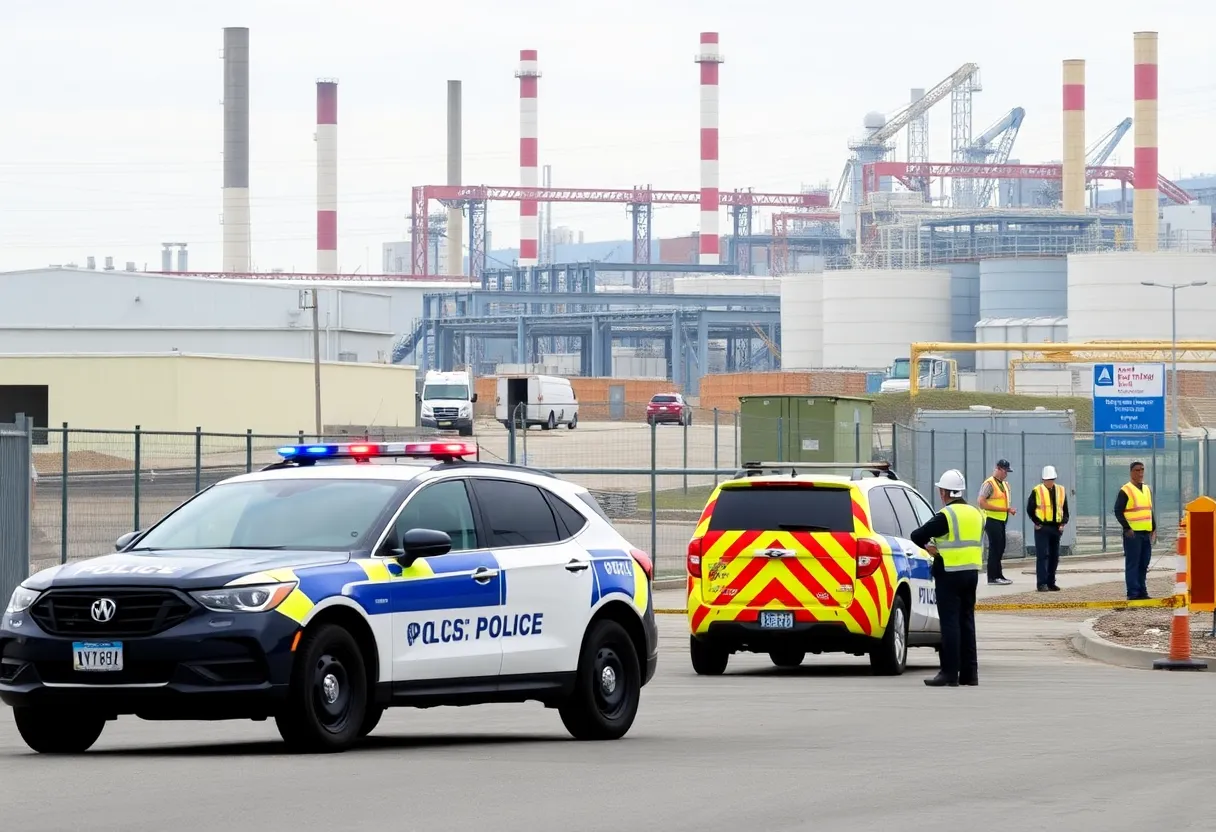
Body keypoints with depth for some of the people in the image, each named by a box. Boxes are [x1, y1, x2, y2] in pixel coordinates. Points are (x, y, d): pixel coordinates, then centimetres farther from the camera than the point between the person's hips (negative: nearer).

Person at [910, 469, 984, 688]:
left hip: (949, 575, -8)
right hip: (971, 572, 8)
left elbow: (917, 536, -13)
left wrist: (926, 546, 8)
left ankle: (950, 673, -8)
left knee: (950, 624, -6)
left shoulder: (946, 516, -14)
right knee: (966, 622, 12)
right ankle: (969, 672, 13)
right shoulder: (976, 514, 12)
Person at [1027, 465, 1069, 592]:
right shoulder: (1036, 491, -3)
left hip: (1056, 528, 5)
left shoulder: (1061, 491, 10)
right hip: (1042, 528, -5)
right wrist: (1037, 523, -7)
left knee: (1054, 557, 9)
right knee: (1042, 556, -9)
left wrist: (1063, 523, 2)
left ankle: (1051, 583, 18)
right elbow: (1030, 509, 0)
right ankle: (1042, 583, -9)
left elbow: (1065, 510, 15)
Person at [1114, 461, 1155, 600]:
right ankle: (1133, 593, -7)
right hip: (1133, 534, -7)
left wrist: (1154, 528, 14)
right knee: (1132, 564, -7)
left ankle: (1142, 591, 17)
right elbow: (1118, 511, -9)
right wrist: (1127, 528, -17)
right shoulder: (1125, 491, -6)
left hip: (1146, 533, 7)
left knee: (1144, 564, 10)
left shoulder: (1147, 489, 16)